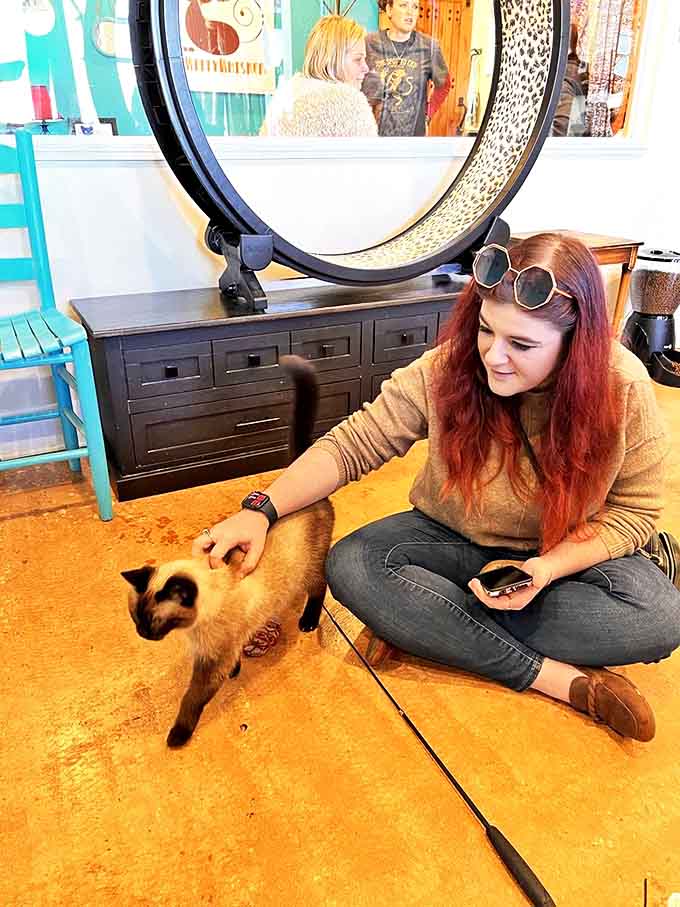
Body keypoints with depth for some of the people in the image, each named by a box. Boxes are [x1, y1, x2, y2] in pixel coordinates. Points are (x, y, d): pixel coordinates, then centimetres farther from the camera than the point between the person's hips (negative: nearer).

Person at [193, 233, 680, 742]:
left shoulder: (624, 390, -21)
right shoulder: (447, 370, -22)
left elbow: (633, 512, -11)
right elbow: (351, 445, -17)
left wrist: (546, 568, -27)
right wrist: (263, 510, -30)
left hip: (568, 552, 1)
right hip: (456, 540, 0)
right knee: (352, 567, -26)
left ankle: (425, 624, -20)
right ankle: (554, 677, -22)